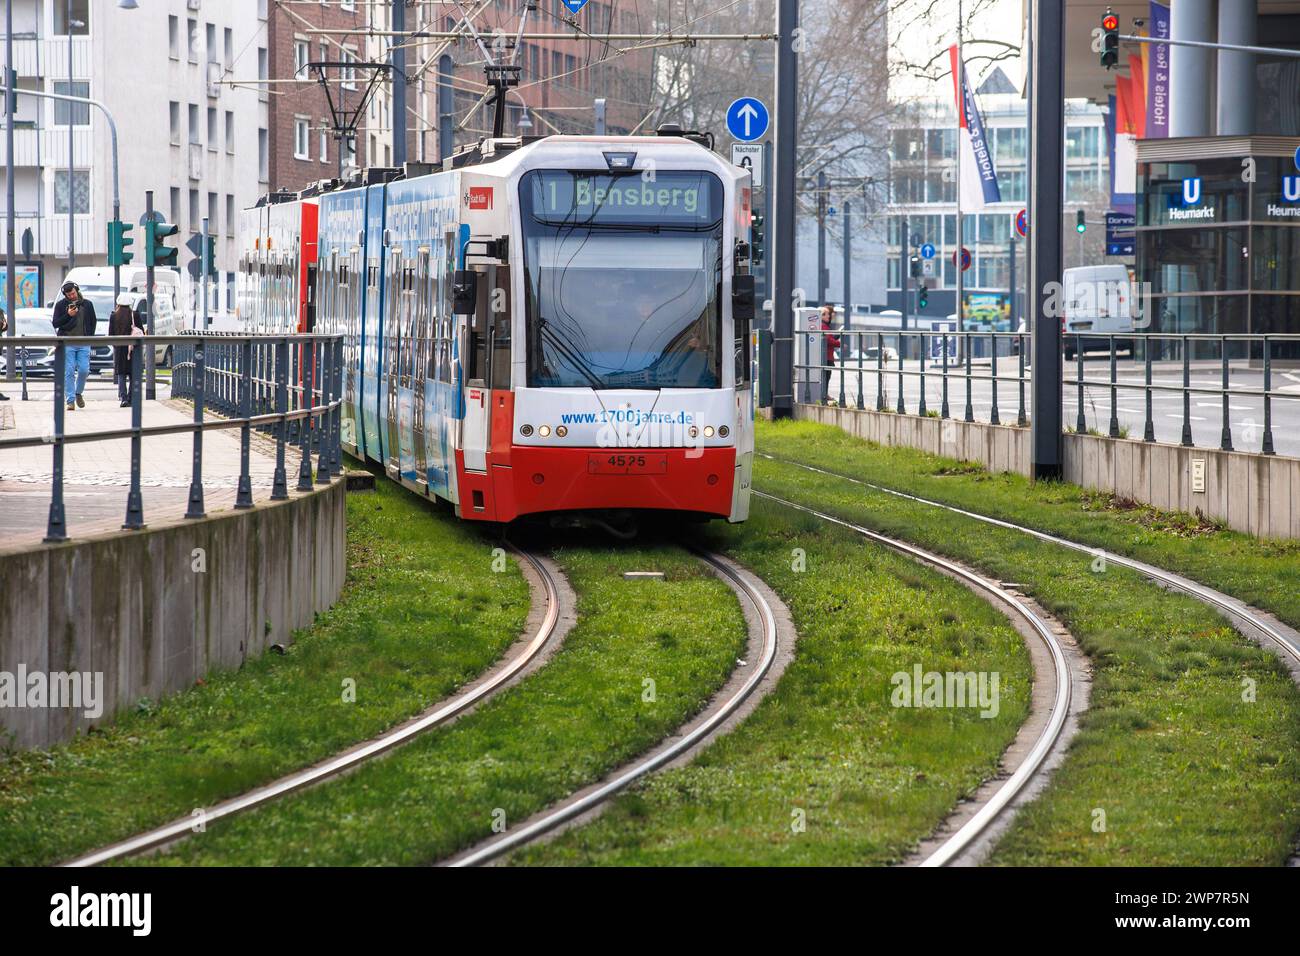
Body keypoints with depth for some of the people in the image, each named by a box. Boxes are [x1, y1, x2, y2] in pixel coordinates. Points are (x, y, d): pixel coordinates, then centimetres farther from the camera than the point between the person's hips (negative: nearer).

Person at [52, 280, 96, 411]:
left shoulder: (87, 305, 10)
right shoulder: (60, 305, 3)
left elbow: (92, 322, 18)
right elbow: (55, 324, 0)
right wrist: (68, 315, -14)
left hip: (84, 344, 2)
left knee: (84, 370, -5)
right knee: (68, 372, -6)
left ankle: (78, 393, 19)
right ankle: (70, 400, -4)